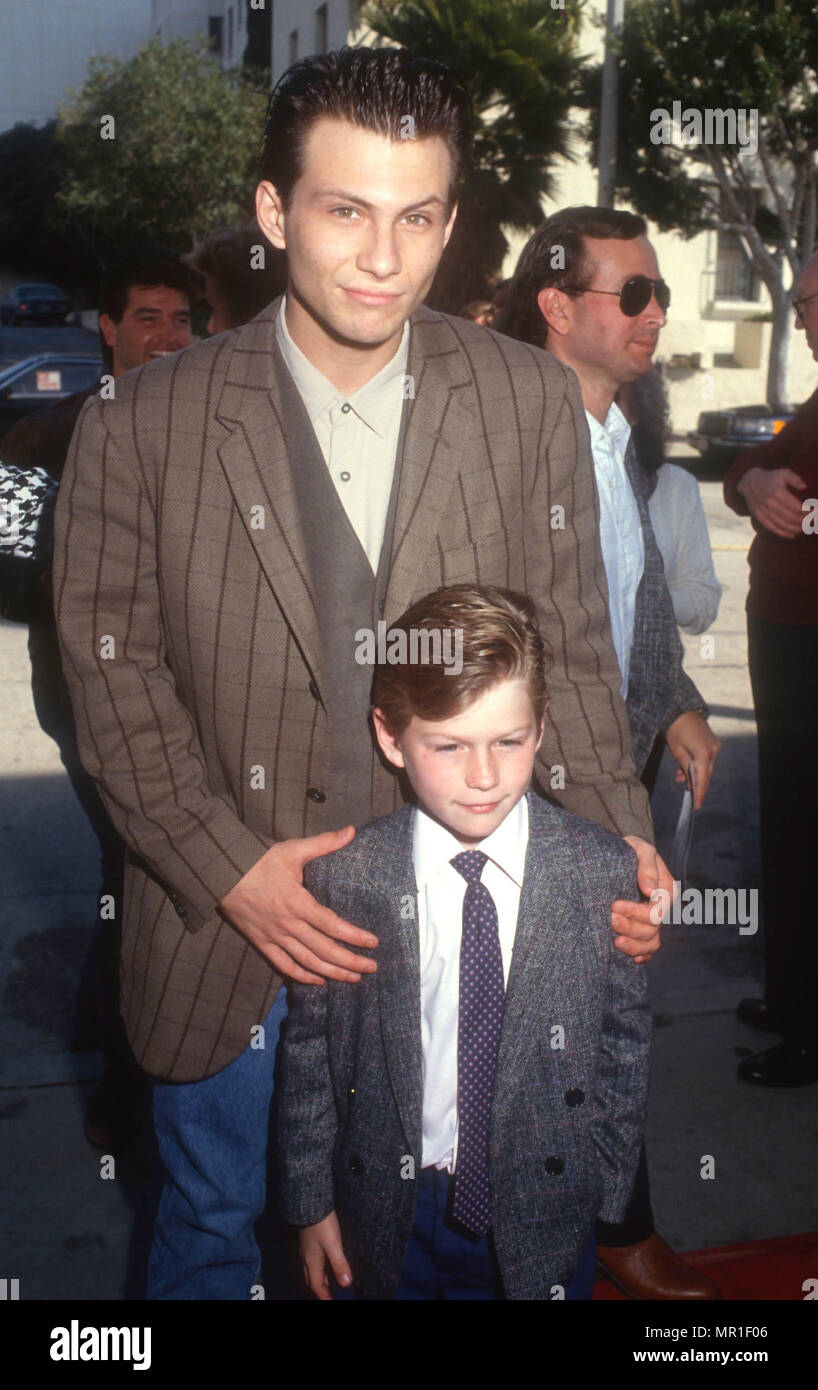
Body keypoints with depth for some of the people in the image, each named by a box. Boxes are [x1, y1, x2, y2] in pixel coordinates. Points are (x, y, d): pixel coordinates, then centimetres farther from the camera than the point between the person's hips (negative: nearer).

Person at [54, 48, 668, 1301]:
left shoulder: (531, 404, -5)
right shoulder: (143, 426, -9)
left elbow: (567, 648, 0)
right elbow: (112, 673, -6)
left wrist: (618, 842, -13)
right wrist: (231, 872, -15)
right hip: (227, 933, -1)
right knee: (211, 1233, 21)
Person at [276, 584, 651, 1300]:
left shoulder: (606, 871, -13)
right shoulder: (340, 878, -15)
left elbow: (627, 1041, -3)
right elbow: (308, 1049, -5)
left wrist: (610, 1197, 2)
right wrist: (311, 1201, 1)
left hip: (548, 1214, 1)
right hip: (391, 1216, 0)